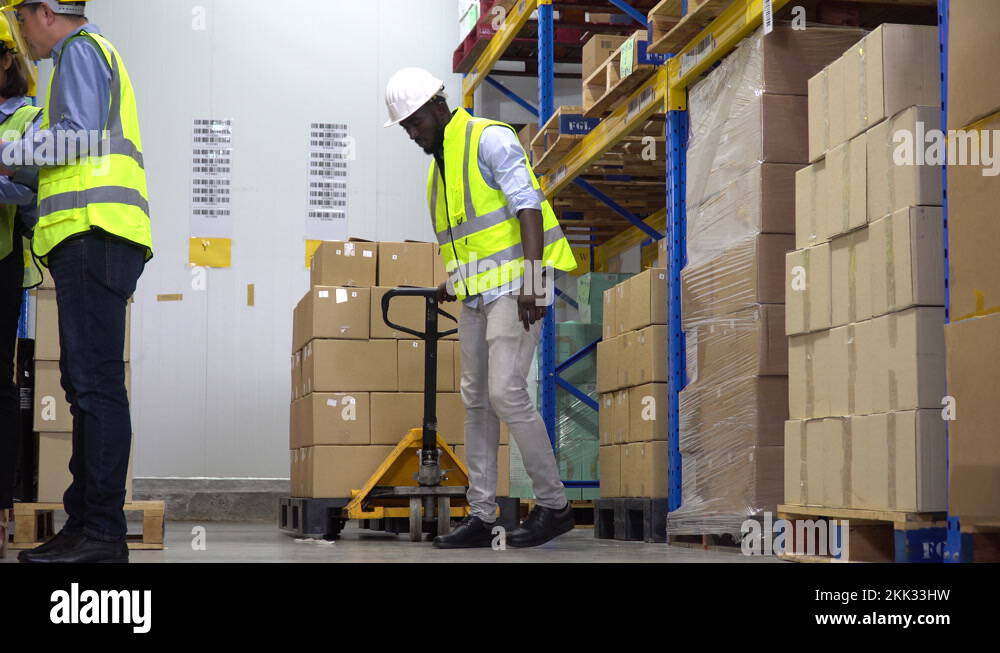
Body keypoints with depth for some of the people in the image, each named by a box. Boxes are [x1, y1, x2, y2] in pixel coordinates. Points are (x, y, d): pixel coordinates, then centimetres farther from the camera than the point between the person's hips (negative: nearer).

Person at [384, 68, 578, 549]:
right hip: (478, 294, 9)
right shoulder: (439, 163, 19)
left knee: (506, 392, -16)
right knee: (477, 401, 6)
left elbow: (526, 206, -18)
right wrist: (455, 283, 32)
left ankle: (554, 505, -6)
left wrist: (532, 278, -27)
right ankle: (480, 517, 10)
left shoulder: (490, 139, -8)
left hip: (516, 286, -9)